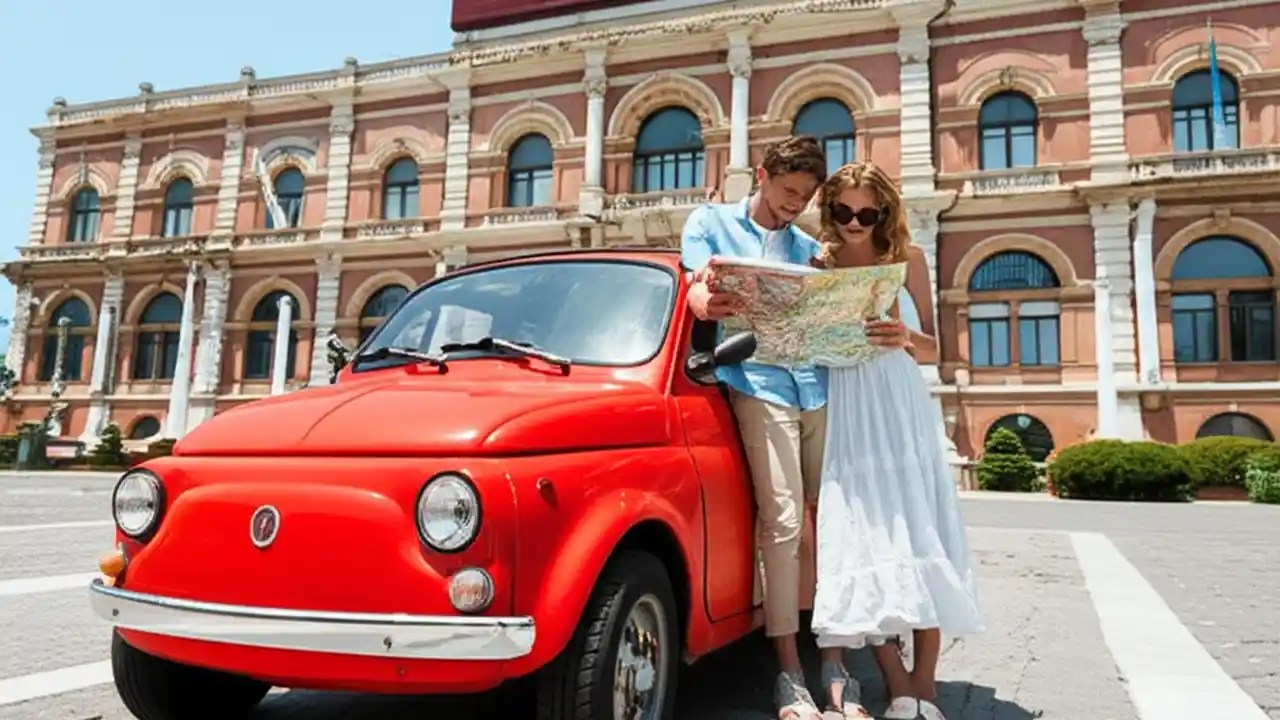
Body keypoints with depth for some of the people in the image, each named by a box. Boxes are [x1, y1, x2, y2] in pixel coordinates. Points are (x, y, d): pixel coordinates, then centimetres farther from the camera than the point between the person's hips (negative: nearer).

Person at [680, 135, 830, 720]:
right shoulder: (710, 222, 14)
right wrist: (704, 301, -25)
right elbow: (698, 287, 0)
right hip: (758, 384, -4)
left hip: (819, 387, 5)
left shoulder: (807, 247, 24)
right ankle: (789, 673, -5)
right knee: (783, 521, -12)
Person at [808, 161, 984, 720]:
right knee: (861, 535, -4)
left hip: (896, 397, 0)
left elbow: (933, 347, 9)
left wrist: (904, 337, -11)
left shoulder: (905, 259, 9)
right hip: (840, 402, 0)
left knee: (915, 530, -5)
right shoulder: (817, 263, 10)